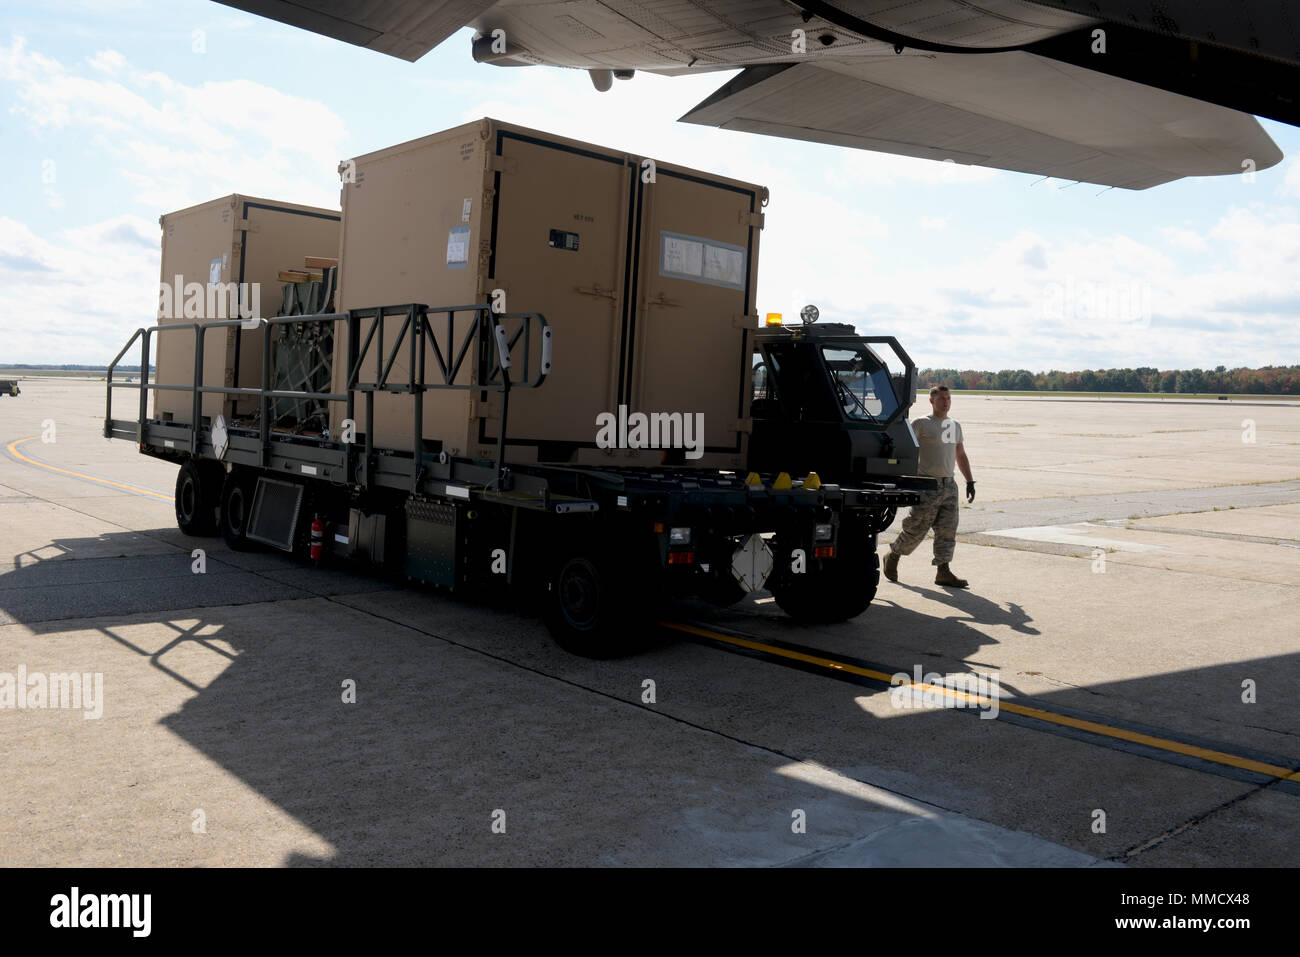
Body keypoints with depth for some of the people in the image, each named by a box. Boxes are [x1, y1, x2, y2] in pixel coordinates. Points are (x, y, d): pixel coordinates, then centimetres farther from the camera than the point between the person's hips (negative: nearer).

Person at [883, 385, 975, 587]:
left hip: (949, 485, 6)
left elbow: (961, 456, 25)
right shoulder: (921, 424, -5)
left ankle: (943, 572, 3)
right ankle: (892, 557, 19)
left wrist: (970, 481, 20)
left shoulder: (955, 426, 17)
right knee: (916, 529, -2)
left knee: (947, 530, 1)